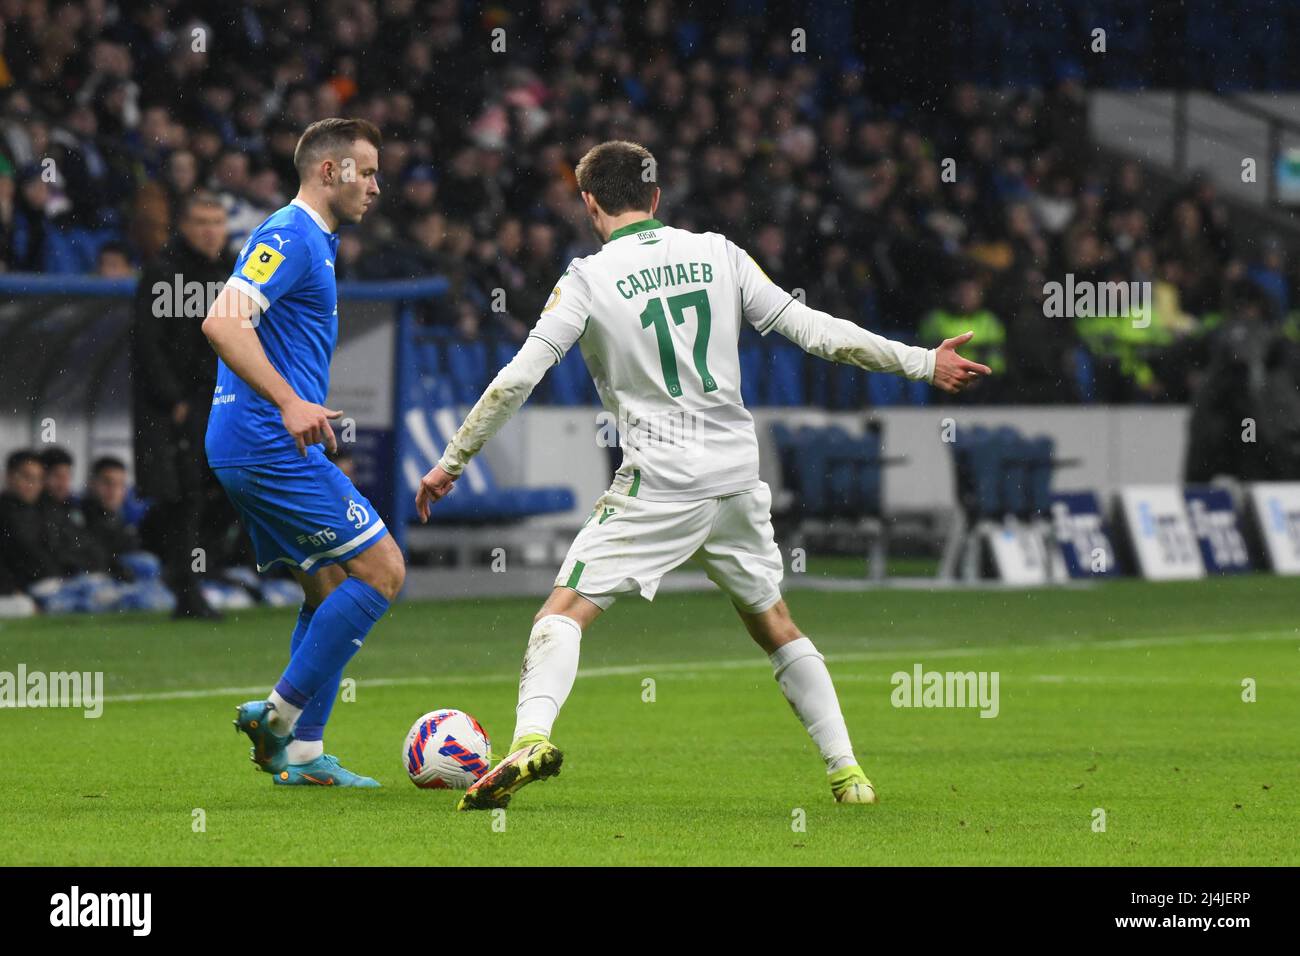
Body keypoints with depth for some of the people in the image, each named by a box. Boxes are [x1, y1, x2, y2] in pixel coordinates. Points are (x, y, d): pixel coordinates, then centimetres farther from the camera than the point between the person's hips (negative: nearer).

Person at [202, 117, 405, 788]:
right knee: (382, 570, -9)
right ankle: (281, 713, -7)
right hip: (269, 446, -10)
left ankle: (302, 753, 10)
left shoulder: (310, 242, 20)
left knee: (332, 586, 12)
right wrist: (289, 403, -32)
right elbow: (222, 320, -25)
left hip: (250, 449, 10)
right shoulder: (289, 236, -12)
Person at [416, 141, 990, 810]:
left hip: (658, 483, -4)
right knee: (772, 624, 20)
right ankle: (847, 772, 17)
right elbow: (814, 331, 6)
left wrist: (452, 462, 5)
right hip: (738, 477, 4)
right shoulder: (718, 254, 7)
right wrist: (923, 363, 13)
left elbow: (516, 380, -5)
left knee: (565, 611, -4)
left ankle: (532, 737, -29)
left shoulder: (588, 279, -3)